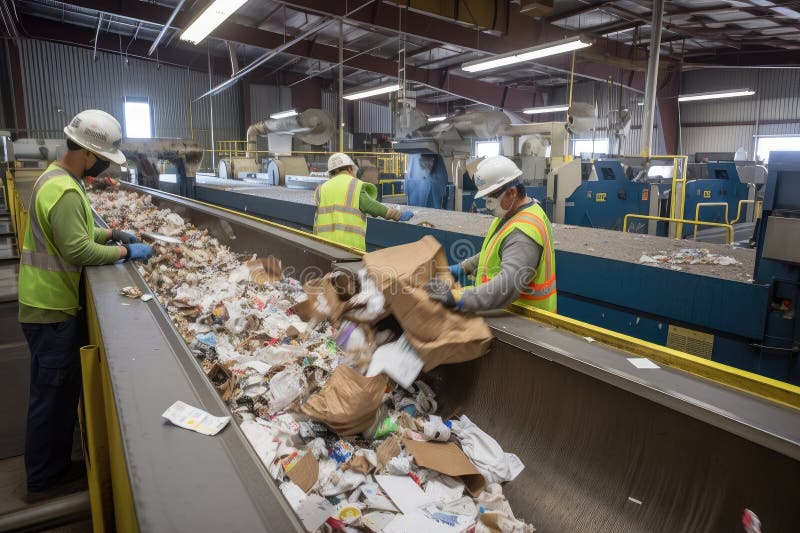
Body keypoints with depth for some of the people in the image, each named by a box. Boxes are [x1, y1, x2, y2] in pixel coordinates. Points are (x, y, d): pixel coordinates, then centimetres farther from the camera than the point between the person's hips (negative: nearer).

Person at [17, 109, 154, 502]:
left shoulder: (58, 176, 10)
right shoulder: (65, 191, -23)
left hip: (50, 302, 10)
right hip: (52, 308, -10)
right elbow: (77, 250, -25)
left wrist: (109, 233, 9)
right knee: (53, 393, 3)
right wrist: (126, 252, -14)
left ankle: (55, 467, 32)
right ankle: (44, 481, 18)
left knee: (59, 390, 18)